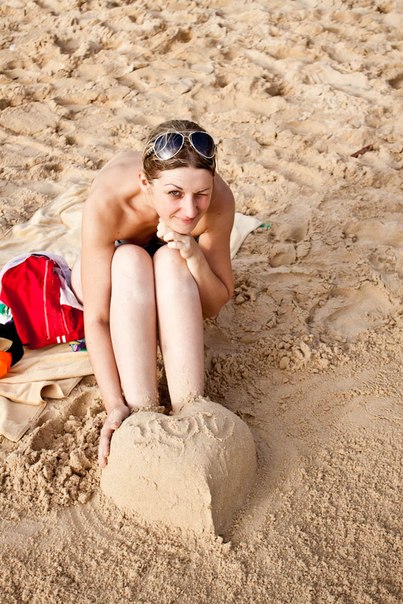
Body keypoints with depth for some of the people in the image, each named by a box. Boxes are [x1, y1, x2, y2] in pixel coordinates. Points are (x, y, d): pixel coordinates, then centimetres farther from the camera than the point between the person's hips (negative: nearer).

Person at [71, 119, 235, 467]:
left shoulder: (219, 200, -31)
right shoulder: (106, 202, -37)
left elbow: (214, 307, -22)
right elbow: (96, 318, -37)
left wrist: (193, 255, -40)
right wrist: (115, 405, -46)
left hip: (175, 277, 1)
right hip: (112, 270, -1)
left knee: (170, 260, -34)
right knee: (130, 260, -35)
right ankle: (142, 414, -38)